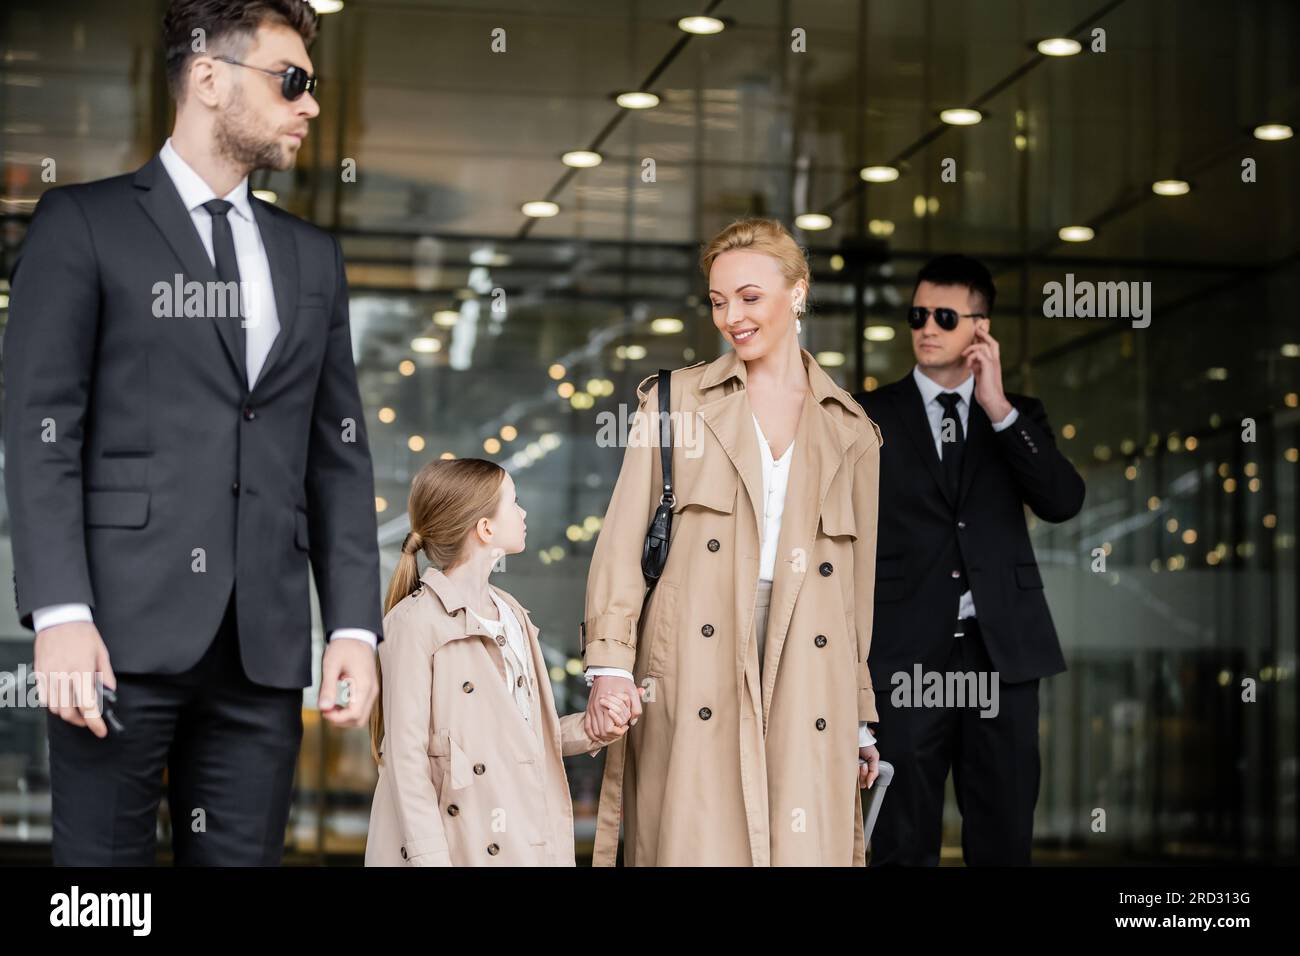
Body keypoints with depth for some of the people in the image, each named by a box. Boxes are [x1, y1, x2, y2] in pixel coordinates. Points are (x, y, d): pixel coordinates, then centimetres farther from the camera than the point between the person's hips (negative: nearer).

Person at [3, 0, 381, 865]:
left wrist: (356, 625, 5)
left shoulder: (313, 258, 19)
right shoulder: (84, 225, 4)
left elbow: (339, 456, 16)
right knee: (104, 858, -3)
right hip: (126, 628, -4)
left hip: (264, 646, 4)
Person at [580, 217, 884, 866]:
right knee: (698, 843, -9)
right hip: (697, 676, -2)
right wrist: (610, 662, -10)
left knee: (803, 848, -5)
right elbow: (624, 539, 3)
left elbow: (860, 581, 16)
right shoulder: (676, 400, 10)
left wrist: (864, 719, 14)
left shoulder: (850, 430, 16)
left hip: (807, 677, 2)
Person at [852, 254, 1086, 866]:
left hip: (1003, 652, 2)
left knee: (1004, 839, 6)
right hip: (908, 653, -2)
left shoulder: (1019, 416, 12)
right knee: (904, 843, -1)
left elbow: (1063, 503, -4)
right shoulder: (870, 415, 7)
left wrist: (999, 410, -10)